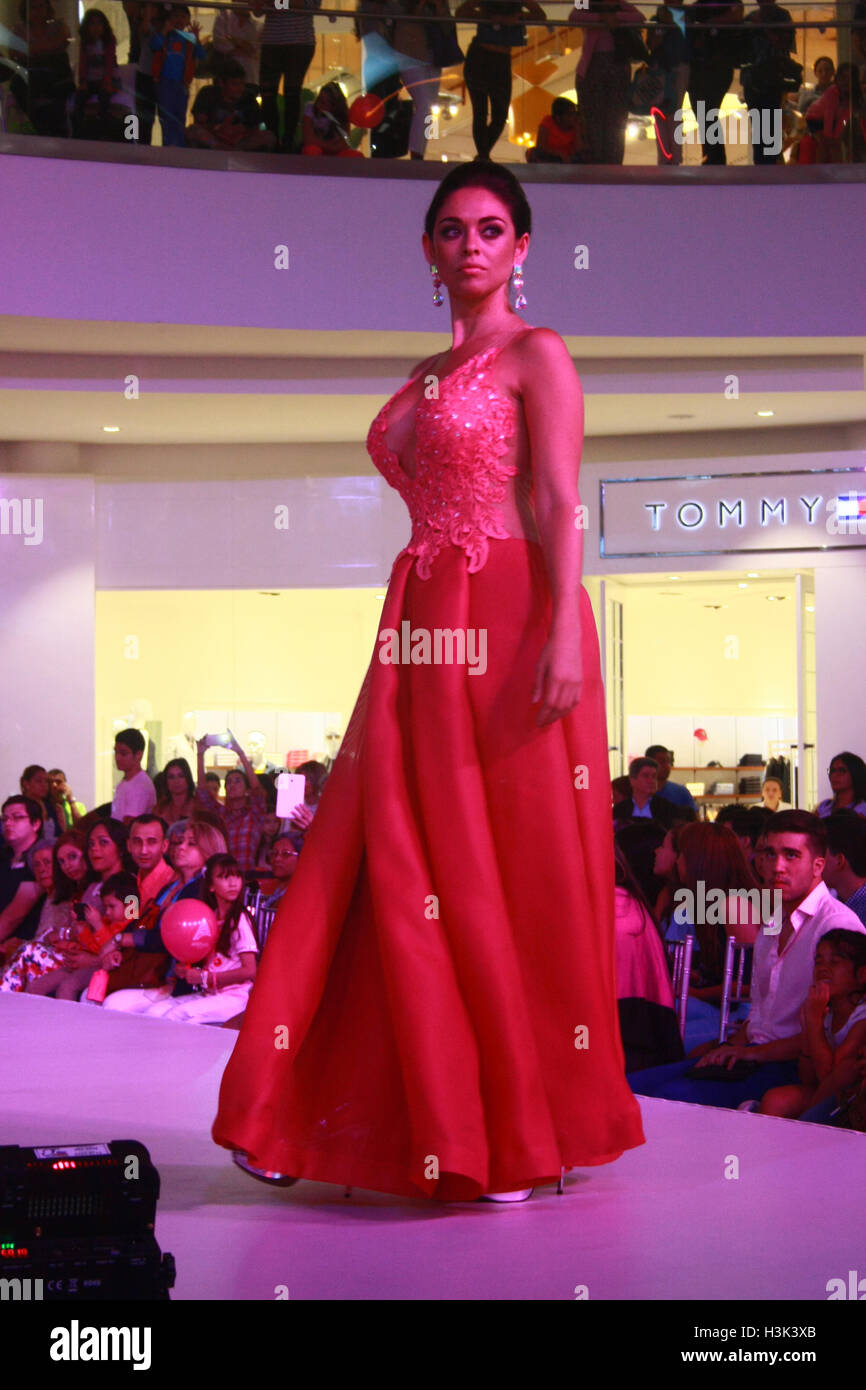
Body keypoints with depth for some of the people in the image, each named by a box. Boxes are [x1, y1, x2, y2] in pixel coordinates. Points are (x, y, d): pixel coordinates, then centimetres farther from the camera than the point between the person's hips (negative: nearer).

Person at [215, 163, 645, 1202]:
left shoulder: (536, 356, 0)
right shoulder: (428, 377, 20)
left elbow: (559, 505, -9)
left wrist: (565, 633, -19)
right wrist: (408, 635, 16)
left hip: (510, 627, -7)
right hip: (421, 638, 7)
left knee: (515, 876, -3)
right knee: (394, 872, 3)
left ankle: (527, 1131, 7)